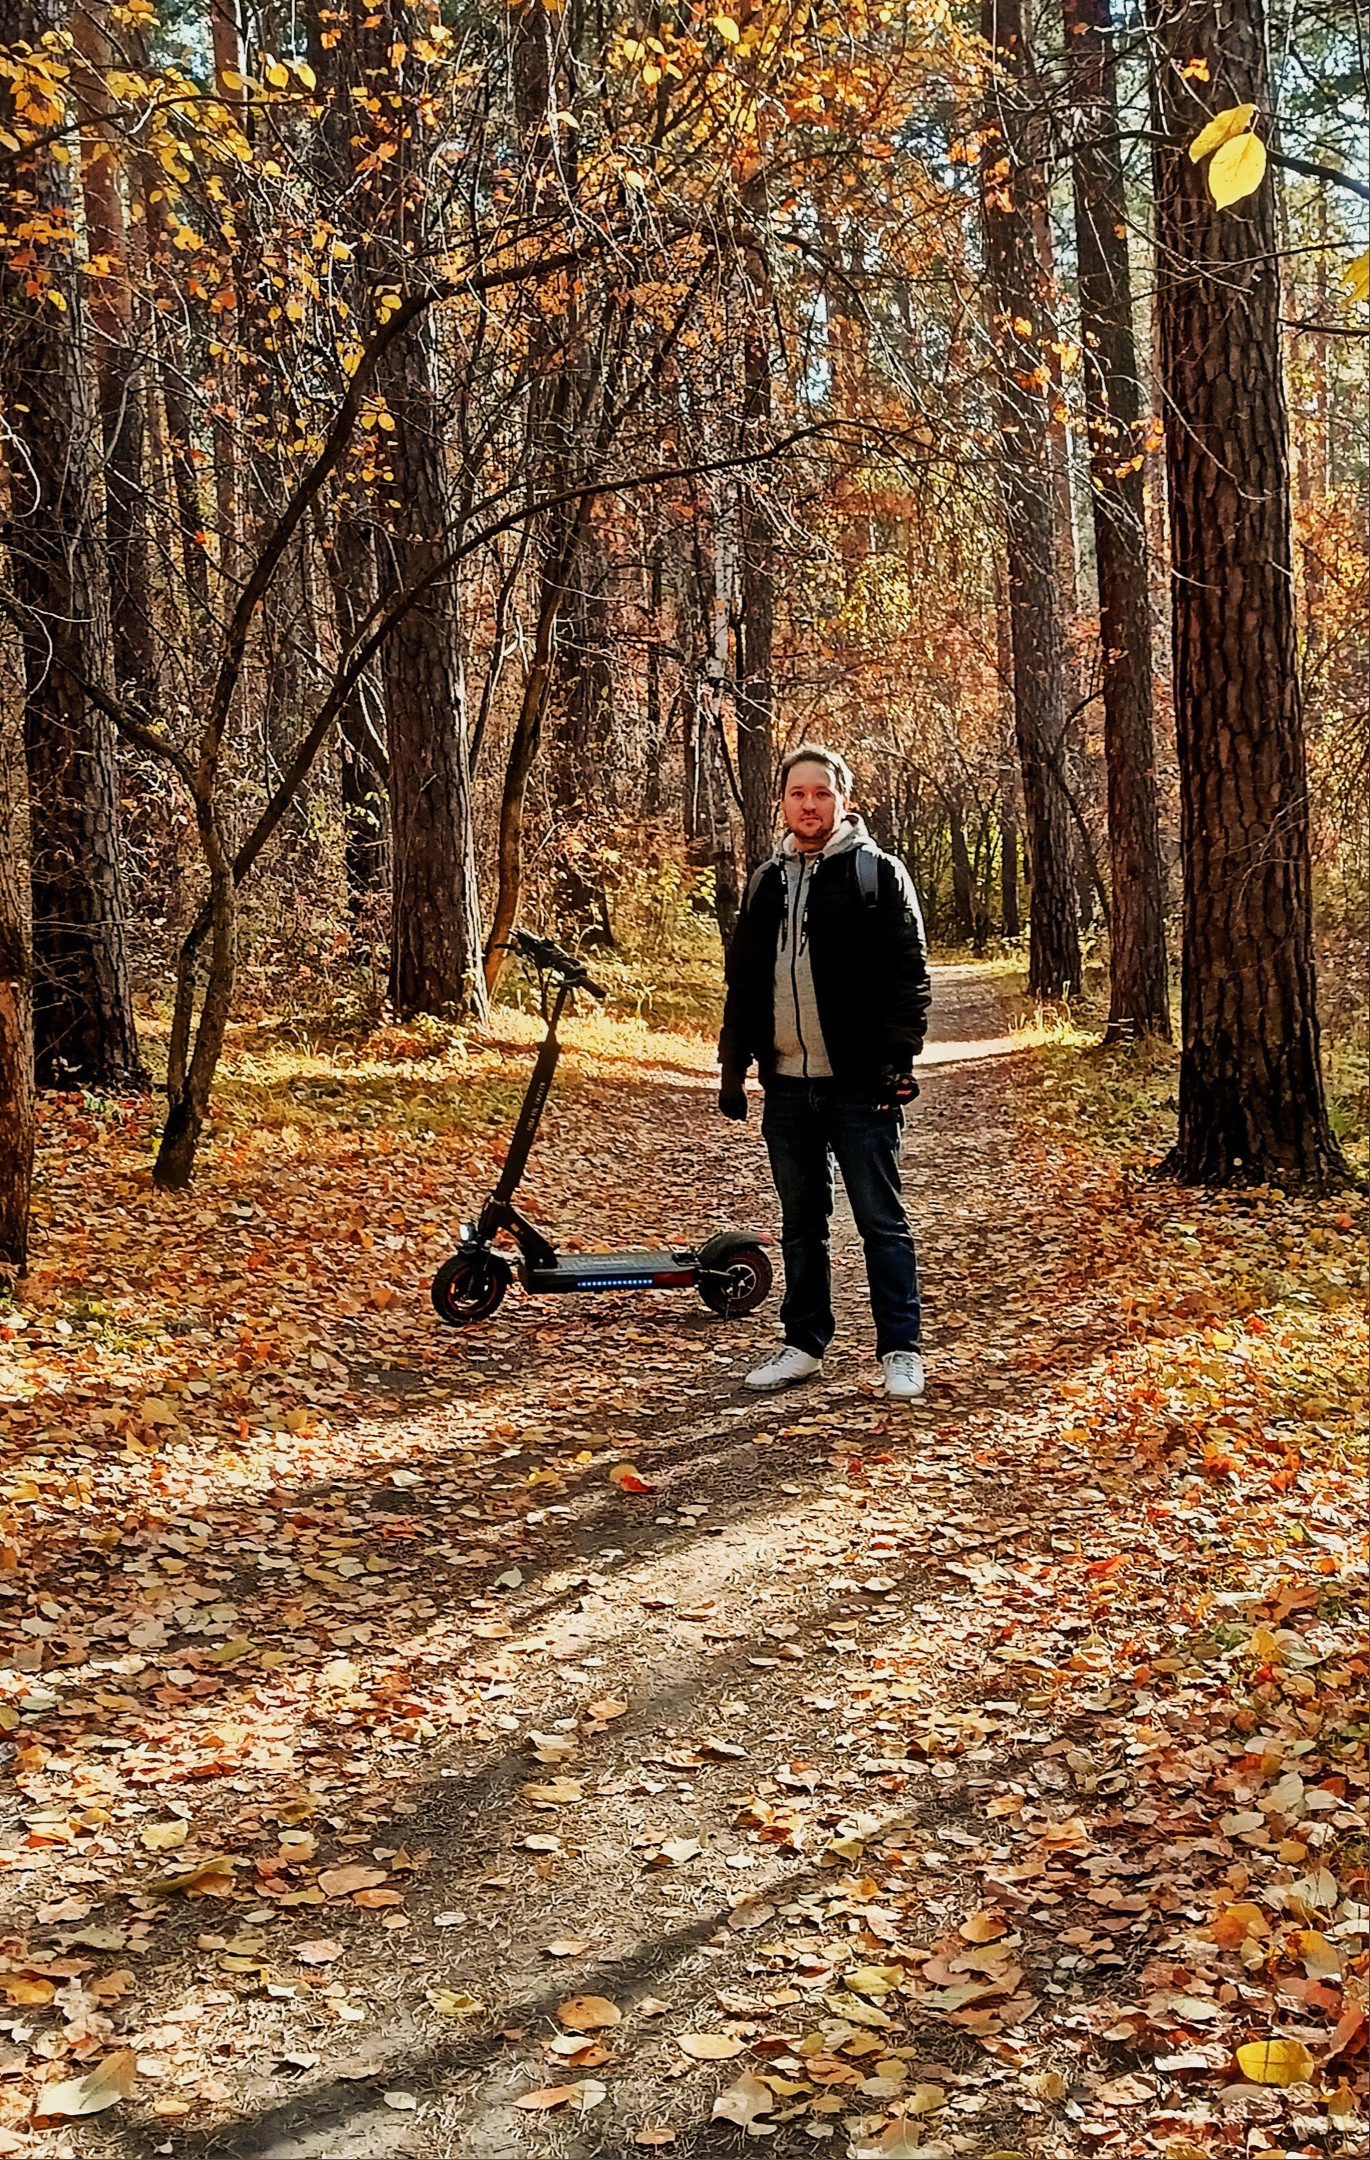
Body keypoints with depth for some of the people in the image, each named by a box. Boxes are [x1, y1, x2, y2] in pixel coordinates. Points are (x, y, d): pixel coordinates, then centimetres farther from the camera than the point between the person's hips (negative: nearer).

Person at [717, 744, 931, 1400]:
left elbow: (908, 974, -6)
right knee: (800, 1223, 13)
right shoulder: (767, 882, 14)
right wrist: (733, 1063, 13)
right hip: (786, 1085, 5)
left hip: (859, 1084, -5)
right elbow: (742, 981, 19)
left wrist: (897, 1058, -14)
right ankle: (804, 1345, 23)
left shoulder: (878, 873, -1)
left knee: (881, 1220, 0)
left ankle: (900, 1351, 8)